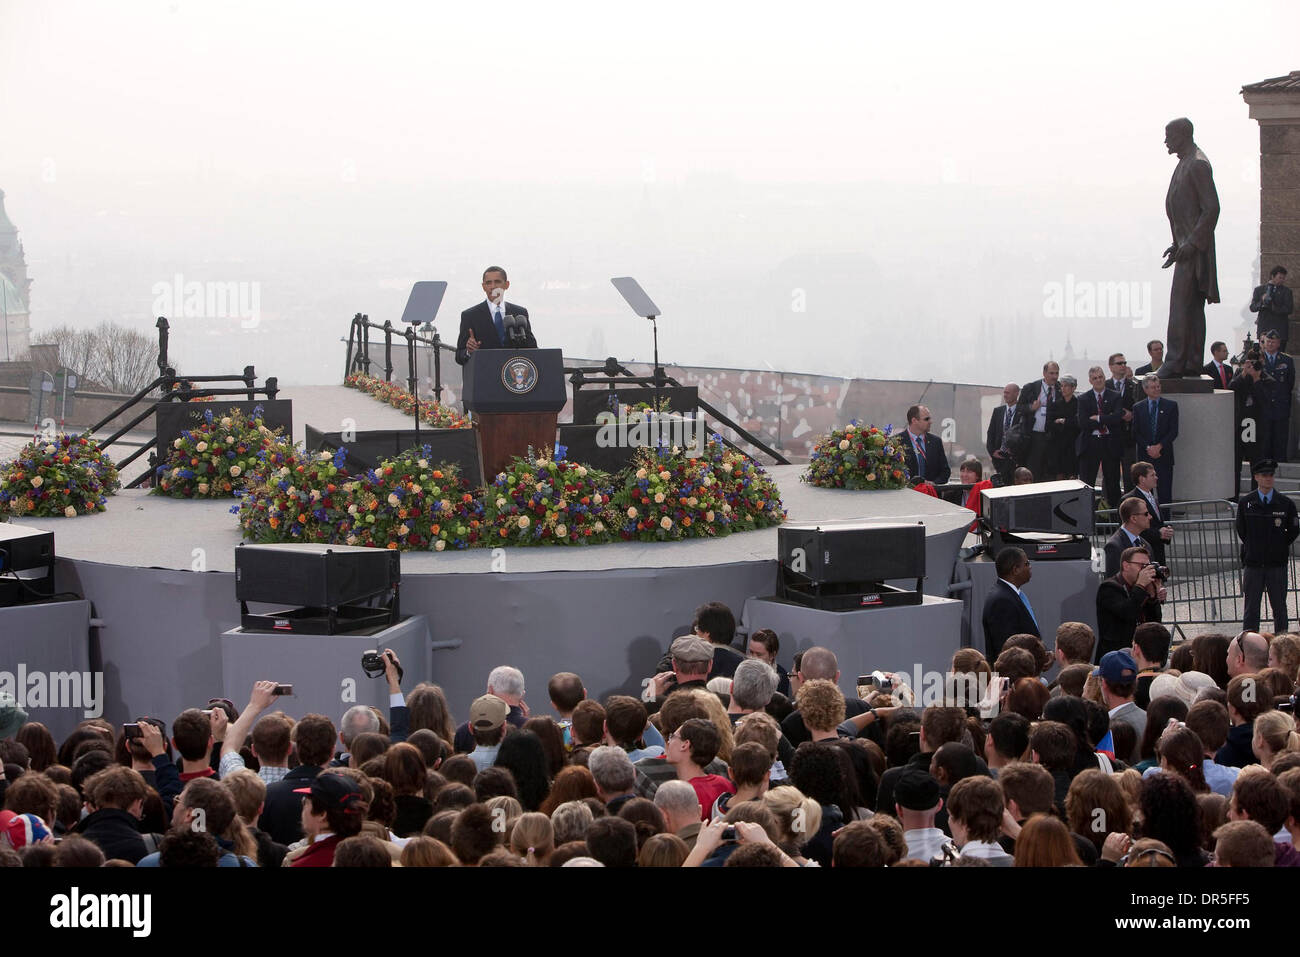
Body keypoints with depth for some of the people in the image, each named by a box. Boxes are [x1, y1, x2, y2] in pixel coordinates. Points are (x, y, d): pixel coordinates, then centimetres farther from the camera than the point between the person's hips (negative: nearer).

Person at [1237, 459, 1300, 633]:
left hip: (1277, 562, 0)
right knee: (1251, 605, 3)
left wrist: (1280, 547, 7)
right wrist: (1252, 548, 9)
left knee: (1279, 606, 5)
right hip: (1253, 563, 0)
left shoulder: (1286, 503, 0)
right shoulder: (1245, 503, 1)